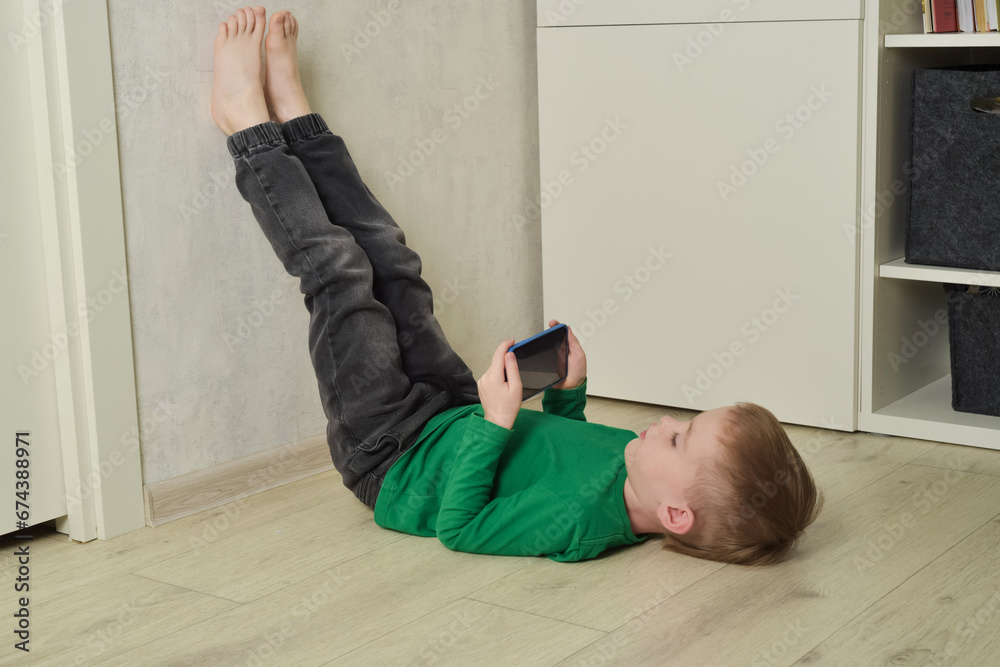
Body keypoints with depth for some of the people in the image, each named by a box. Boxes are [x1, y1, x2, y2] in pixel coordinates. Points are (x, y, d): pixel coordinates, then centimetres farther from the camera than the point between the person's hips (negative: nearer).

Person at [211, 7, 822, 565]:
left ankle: (250, 123, 18)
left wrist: (497, 420, -36)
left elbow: (458, 527, -31)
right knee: (392, 262, 10)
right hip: (453, 419, 6)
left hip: (394, 459, -6)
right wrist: (569, 390, -8)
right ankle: (292, 113, 30)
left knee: (337, 267, -5)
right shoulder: (629, 457, -16)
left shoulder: (579, 524, -40)